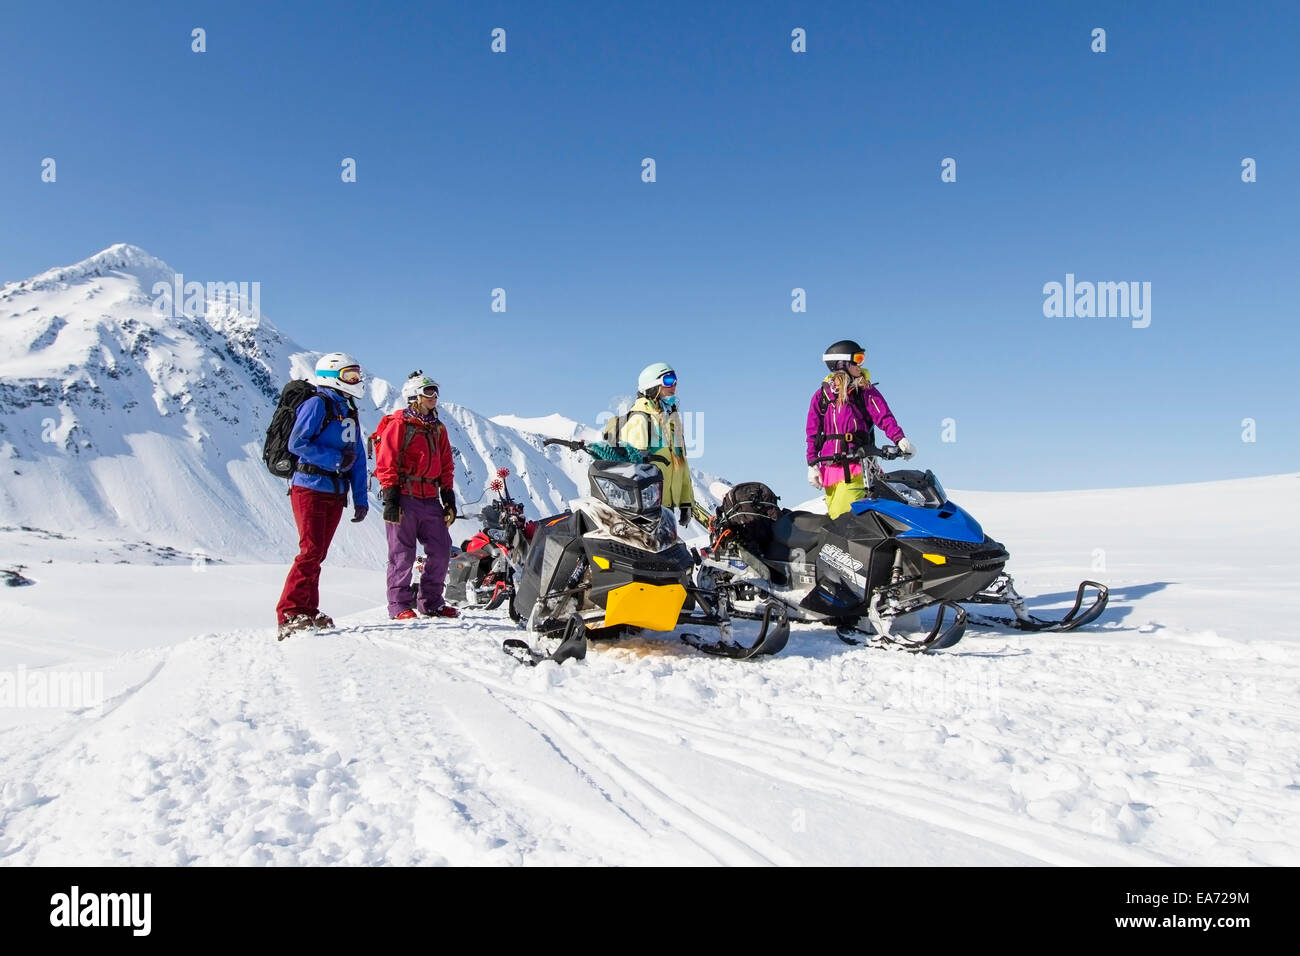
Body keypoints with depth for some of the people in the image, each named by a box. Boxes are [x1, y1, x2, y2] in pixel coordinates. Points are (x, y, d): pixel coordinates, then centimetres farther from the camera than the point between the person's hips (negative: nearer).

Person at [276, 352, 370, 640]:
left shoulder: (350, 413, 19)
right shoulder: (317, 404, -5)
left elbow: (358, 459, 17)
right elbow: (297, 443, -14)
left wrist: (361, 498, 11)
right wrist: (335, 460, -17)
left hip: (335, 493, 7)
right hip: (310, 488, -7)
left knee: (318, 554, 8)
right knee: (311, 551, -14)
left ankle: (307, 611, 12)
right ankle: (289, 614, -12)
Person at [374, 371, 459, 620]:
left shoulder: (438, 428, 18)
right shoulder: (398, 424, -2)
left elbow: (446, 466, 22)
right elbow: (386, 462, -8)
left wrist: (449, 498, 15)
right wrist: (390, 498, -15)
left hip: (430, 499, 7)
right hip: (404, 497, -6)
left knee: (441, 549, 4)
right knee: (403, 553, -3)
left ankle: (431, 602, 16)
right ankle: (399, 605, 6)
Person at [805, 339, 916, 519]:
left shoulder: (866, 391, 5)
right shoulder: (821, 395, 10)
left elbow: (885, 417, -5)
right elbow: (813, 433, 12)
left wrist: (900, 439, -23)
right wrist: (812, 464, 6)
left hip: (857, 465, -3)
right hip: (829, 467, 3)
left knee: (841, 517, -16)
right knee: (833, 517, 3)